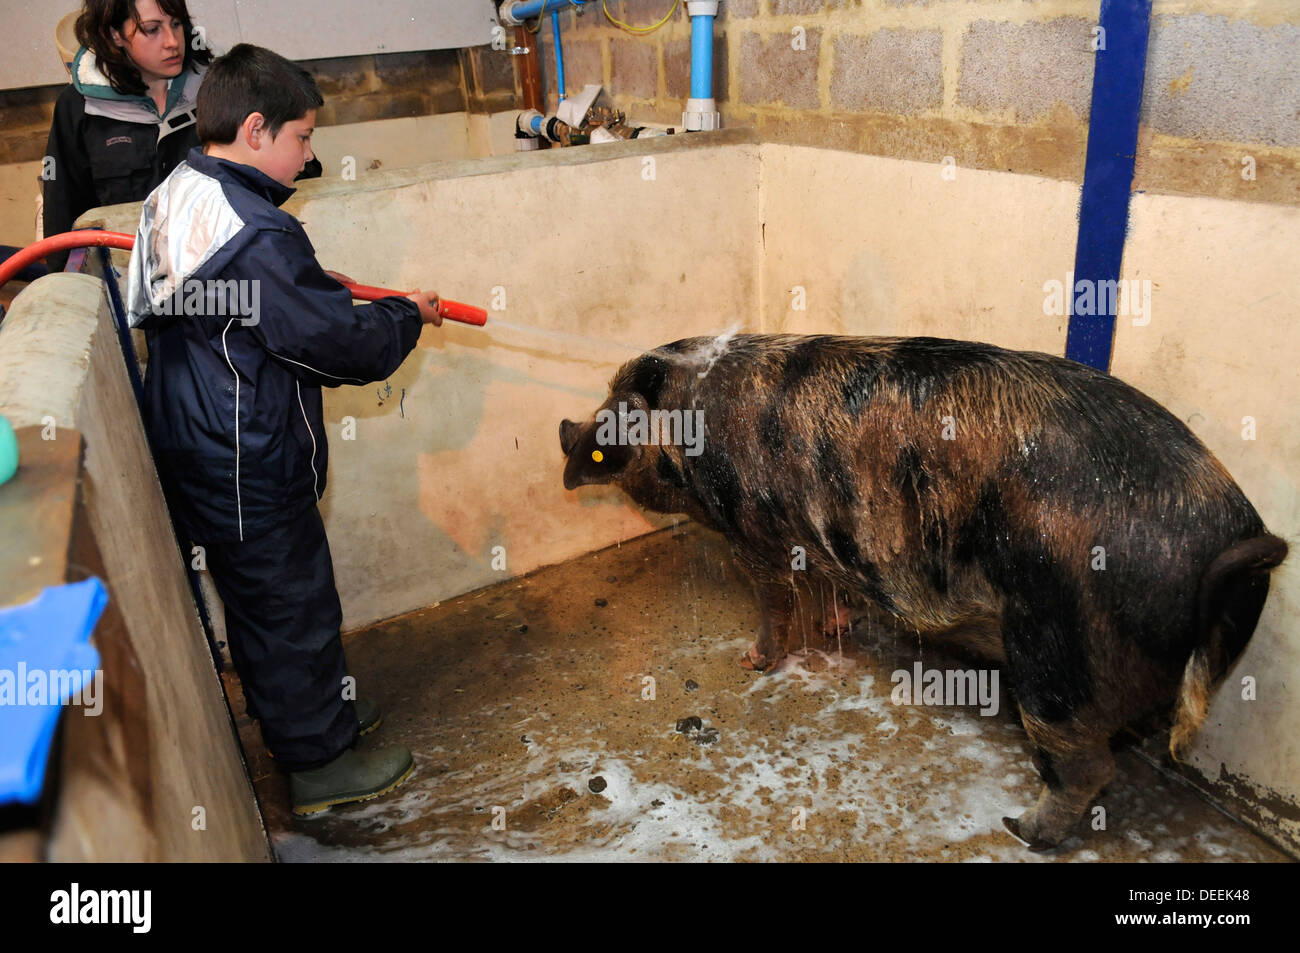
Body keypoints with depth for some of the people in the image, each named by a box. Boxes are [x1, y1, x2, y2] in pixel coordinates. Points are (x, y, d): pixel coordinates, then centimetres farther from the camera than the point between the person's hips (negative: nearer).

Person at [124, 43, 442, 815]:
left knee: (263, 597, 23)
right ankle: (320, 764, 23)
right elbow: (339, 342, -23)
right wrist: (408, 315, -7)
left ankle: (305, 712, 42)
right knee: (293, 602, 6)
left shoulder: (176, 196, 5)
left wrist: (321, 290, 12)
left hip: (194, 449, 10)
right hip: (248, 468, -10)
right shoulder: (257, 235, -26)